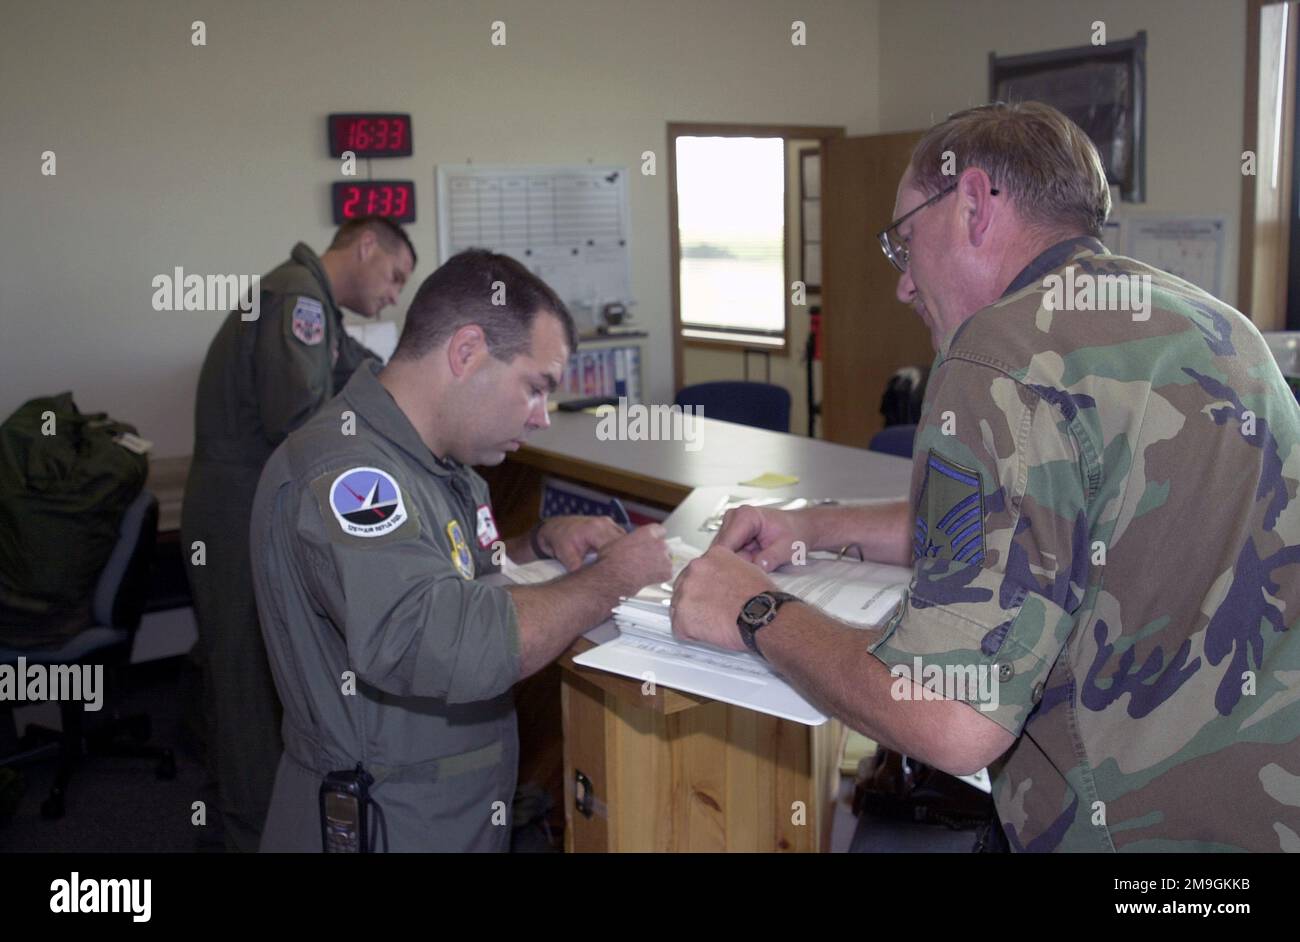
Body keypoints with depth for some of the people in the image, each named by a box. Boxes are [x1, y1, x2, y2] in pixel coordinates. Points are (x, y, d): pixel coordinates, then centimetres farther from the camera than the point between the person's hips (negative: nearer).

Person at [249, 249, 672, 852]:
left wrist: (541, 542, 2)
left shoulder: (432, 460, 5)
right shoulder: (342, 472, -25)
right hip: (386, 828, -9)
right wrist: (611, 577, -24)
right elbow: (449, 647, -38)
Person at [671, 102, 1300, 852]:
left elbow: (953, 721, -23)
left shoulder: (1009, 352, -17)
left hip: (1155, 829, -8)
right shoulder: (1212, 322, 11)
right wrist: (822, 528, 21)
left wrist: (758, 617, -7)